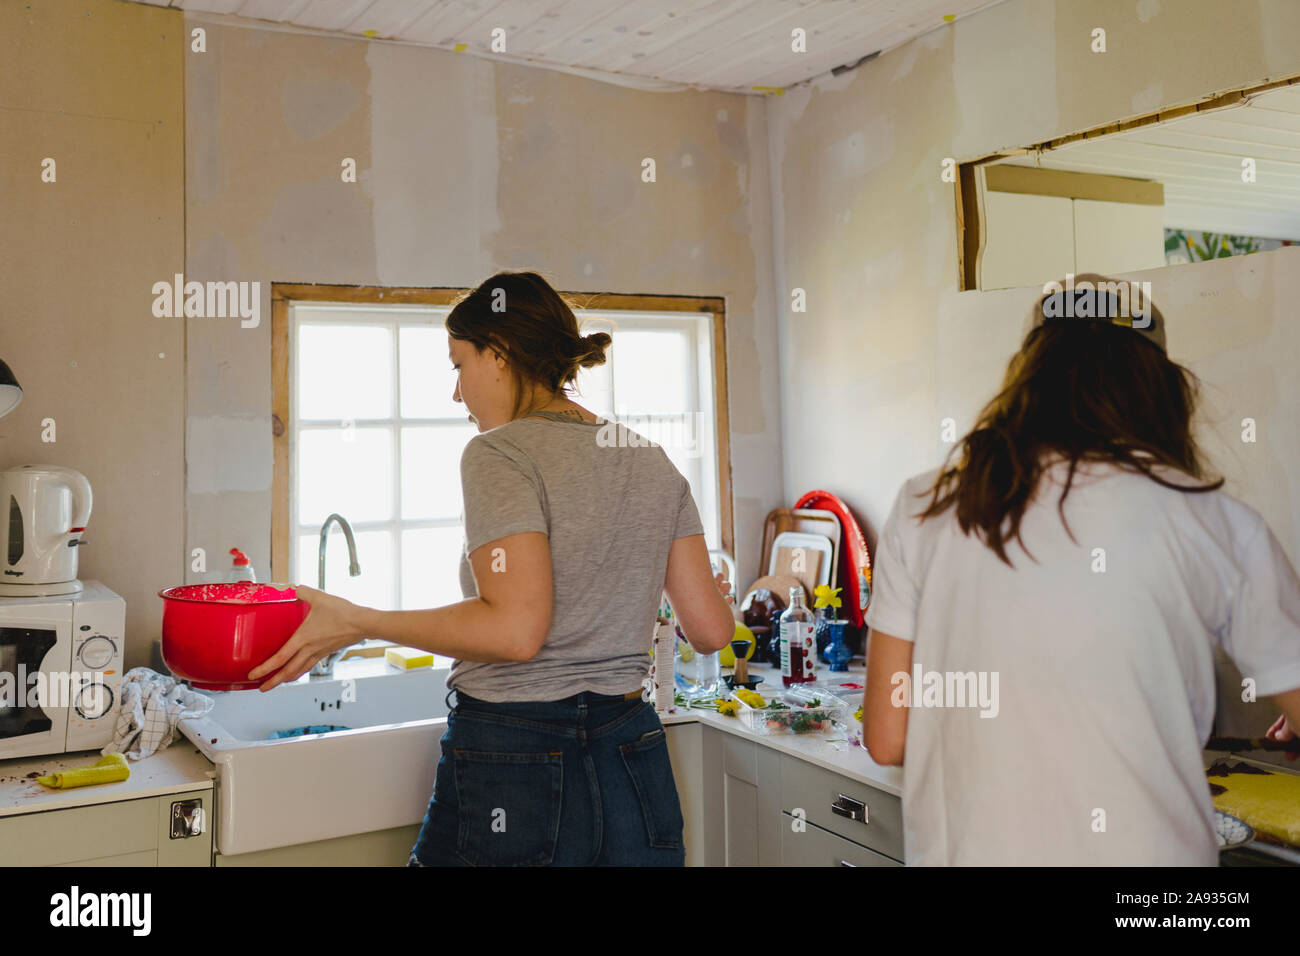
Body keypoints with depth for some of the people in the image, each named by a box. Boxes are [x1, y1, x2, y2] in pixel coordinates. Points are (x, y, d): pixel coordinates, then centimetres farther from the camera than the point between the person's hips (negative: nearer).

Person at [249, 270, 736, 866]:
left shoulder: (500, 452, -11)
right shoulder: (656, 464, 8)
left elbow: (515, 630, -24)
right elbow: (711, 630, 5)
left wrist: (356, 622, -15)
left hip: (513, 759, -6)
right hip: (633, 759, 7)